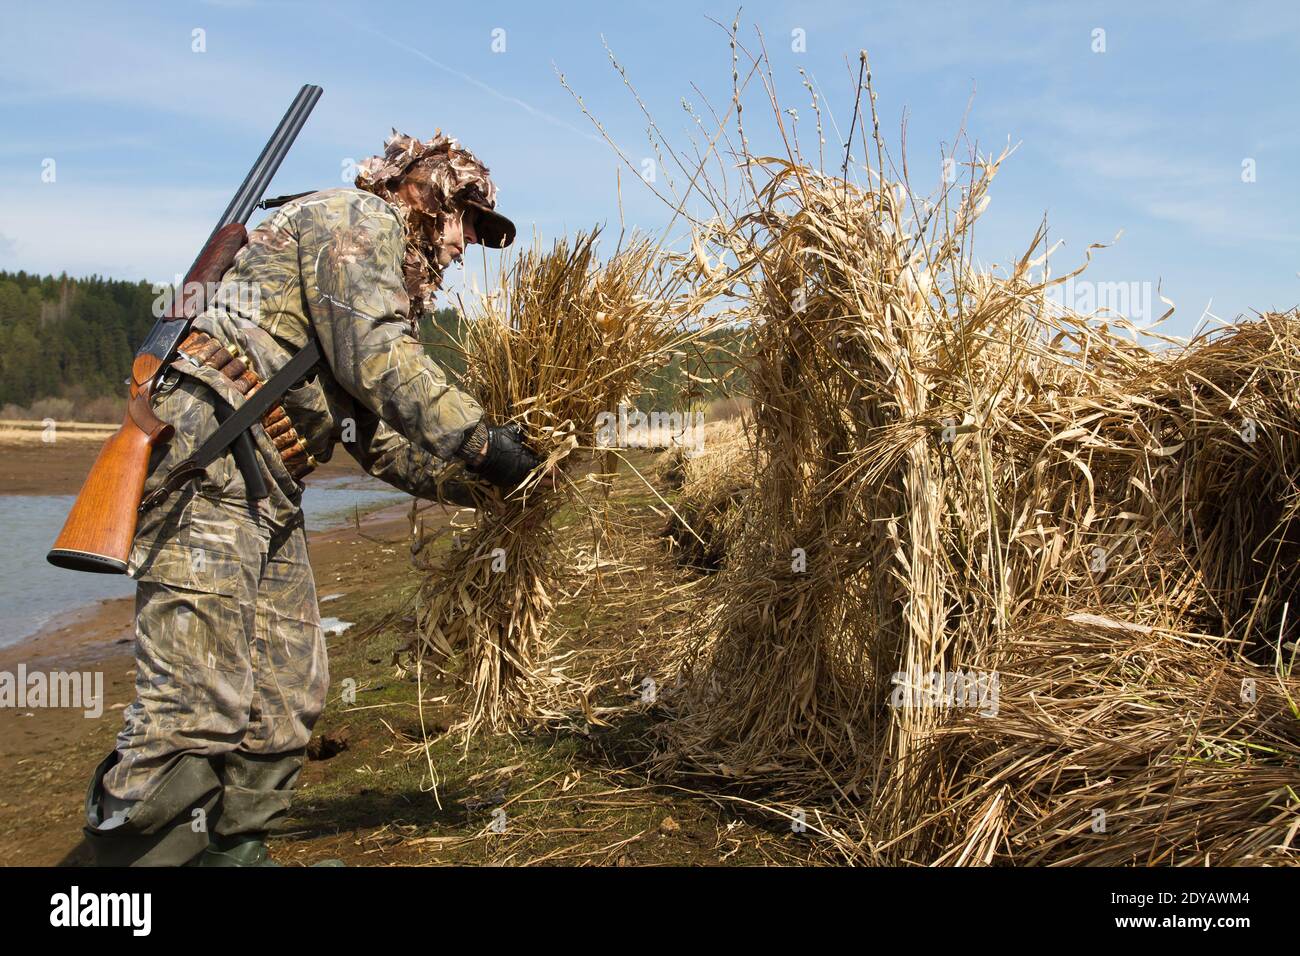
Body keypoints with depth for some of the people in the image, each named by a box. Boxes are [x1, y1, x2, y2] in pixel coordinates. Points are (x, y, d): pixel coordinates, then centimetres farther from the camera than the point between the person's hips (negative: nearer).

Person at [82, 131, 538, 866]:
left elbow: (382, 443, 23)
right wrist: (480, 441, -12)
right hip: (206, 458, -10)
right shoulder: (358, 217, 0)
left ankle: (235, 848, 19)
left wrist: (478, 482, 15)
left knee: (288, 695, 10)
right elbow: (378, 360, -17)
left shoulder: (388, 284, 28)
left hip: (266, 491, 11)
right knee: (199, 696, -13)